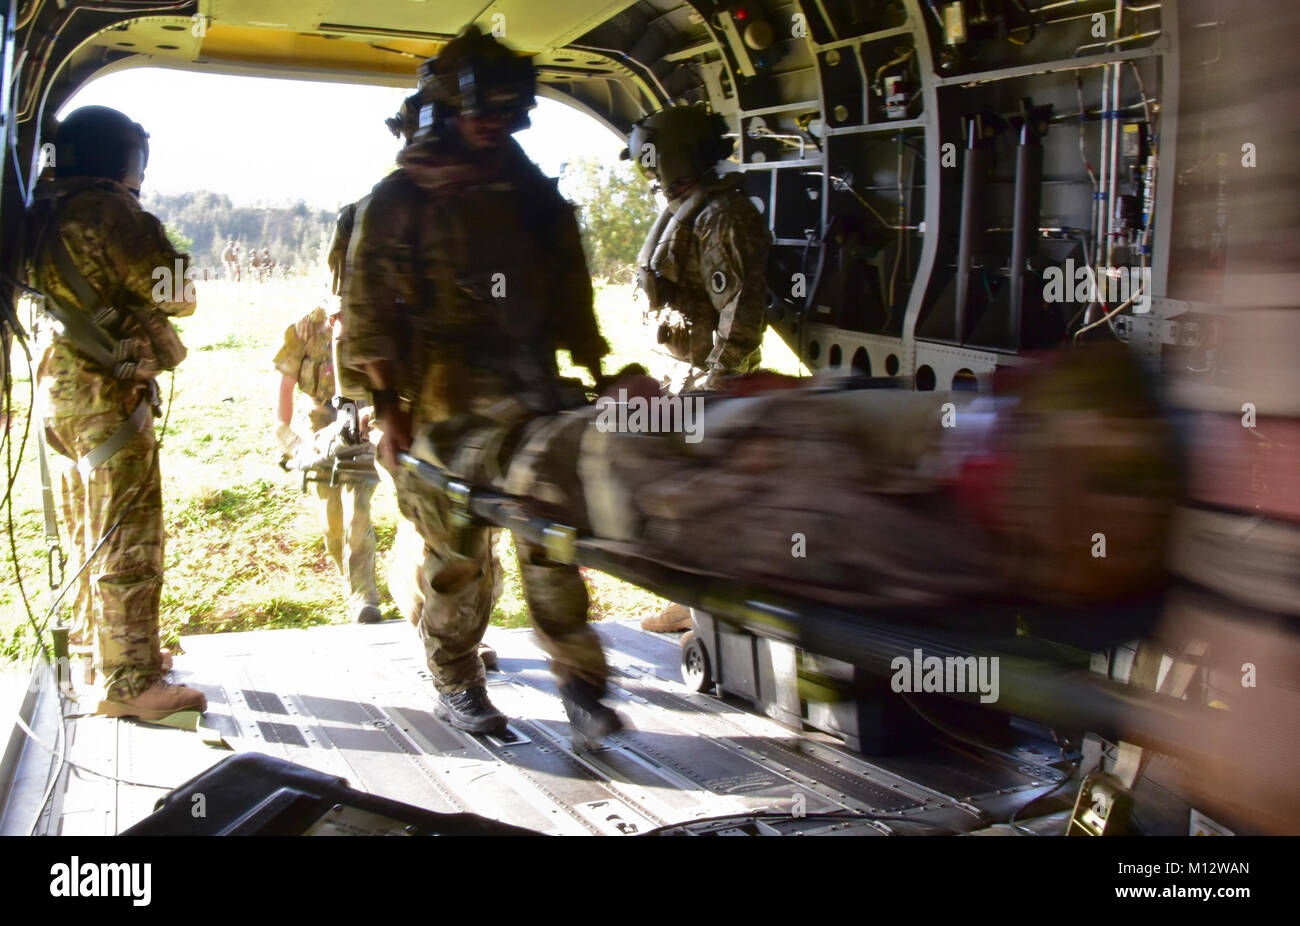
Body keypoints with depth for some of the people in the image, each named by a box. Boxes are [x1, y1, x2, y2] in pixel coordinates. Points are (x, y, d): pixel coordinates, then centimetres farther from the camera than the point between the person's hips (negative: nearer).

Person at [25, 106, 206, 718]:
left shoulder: (43, 211, 13)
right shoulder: (108, 210, -14)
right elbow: (177, 296, -11)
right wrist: (174, 273, 8)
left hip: (61, 387, 9)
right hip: (109, 392, -9)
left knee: (90, 534, 18)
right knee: (127, 541, -6)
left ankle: (98, 649, 31)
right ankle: (130, 683, -2)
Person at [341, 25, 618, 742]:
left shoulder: (537, 198, 14)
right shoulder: (397, 202, 1)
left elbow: (570, 299, 19)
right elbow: (368, 311, -3)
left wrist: (596, 376, 13)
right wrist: (389, 410, -9)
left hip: (531, 397, 4)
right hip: (442, 405, -3)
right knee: (458, 552, 3)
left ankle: (579, 680, 8)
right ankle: (456, 684, 20)